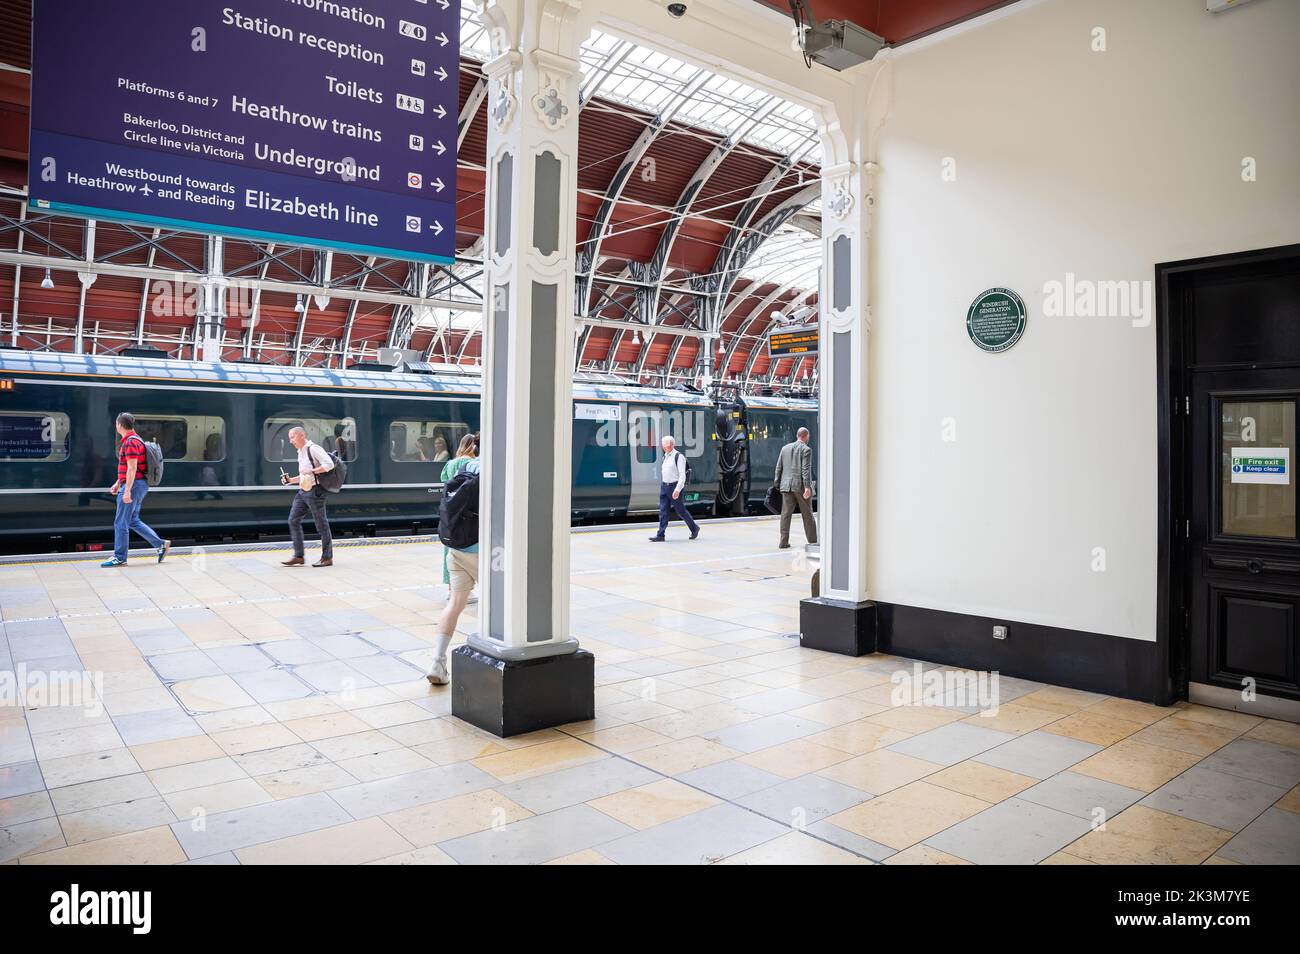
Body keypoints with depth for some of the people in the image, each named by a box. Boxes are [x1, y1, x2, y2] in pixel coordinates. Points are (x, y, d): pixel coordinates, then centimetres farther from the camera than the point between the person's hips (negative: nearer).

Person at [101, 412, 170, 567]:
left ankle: (119, 558, 3)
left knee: (120, 523, -3)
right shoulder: (133, 439, 16)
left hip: (134, 485, -10)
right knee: (133, 521, 15)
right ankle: (161, 544, 13)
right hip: (138, 485, 10)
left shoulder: (130, 442, -16)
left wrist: (127, 491, -23)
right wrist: (118, 483, 26)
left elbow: (132, 469, -22)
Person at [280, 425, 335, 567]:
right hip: (302, 491, 10)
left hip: (314, 491, -10)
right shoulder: (301, 453, 18)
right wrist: (290, 480, 12)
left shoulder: (313, 448, -11)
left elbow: (329, 464, -23)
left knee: (321, 524, -2)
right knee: (293, 520, 5)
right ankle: (299, 556, 10)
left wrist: (311, 471, -23)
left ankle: (327, 557, 6)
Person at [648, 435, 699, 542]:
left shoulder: (679, 456, -12)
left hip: (674, 486, -7)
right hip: (664, 486, 7)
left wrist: (677, 489, -24)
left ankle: (694, 528, 24)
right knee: (663, 511, 1)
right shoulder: (665, 456, 12)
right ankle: (660, 535, 0)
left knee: (680, 510, 3)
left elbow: (682, 475, -17)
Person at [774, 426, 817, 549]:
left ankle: (784, 542, -3)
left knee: (786, 514, 2)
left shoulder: (785, 448, 11)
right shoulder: (806, 449, -5)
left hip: (786, 486, 4)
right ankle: (813, 541, 14)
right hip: (801, 485, -4)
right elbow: (806, 469, -14)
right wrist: (807, 487, -18)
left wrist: (776, 484, 17)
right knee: (807, 514, 7)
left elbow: (779, 468, 12)